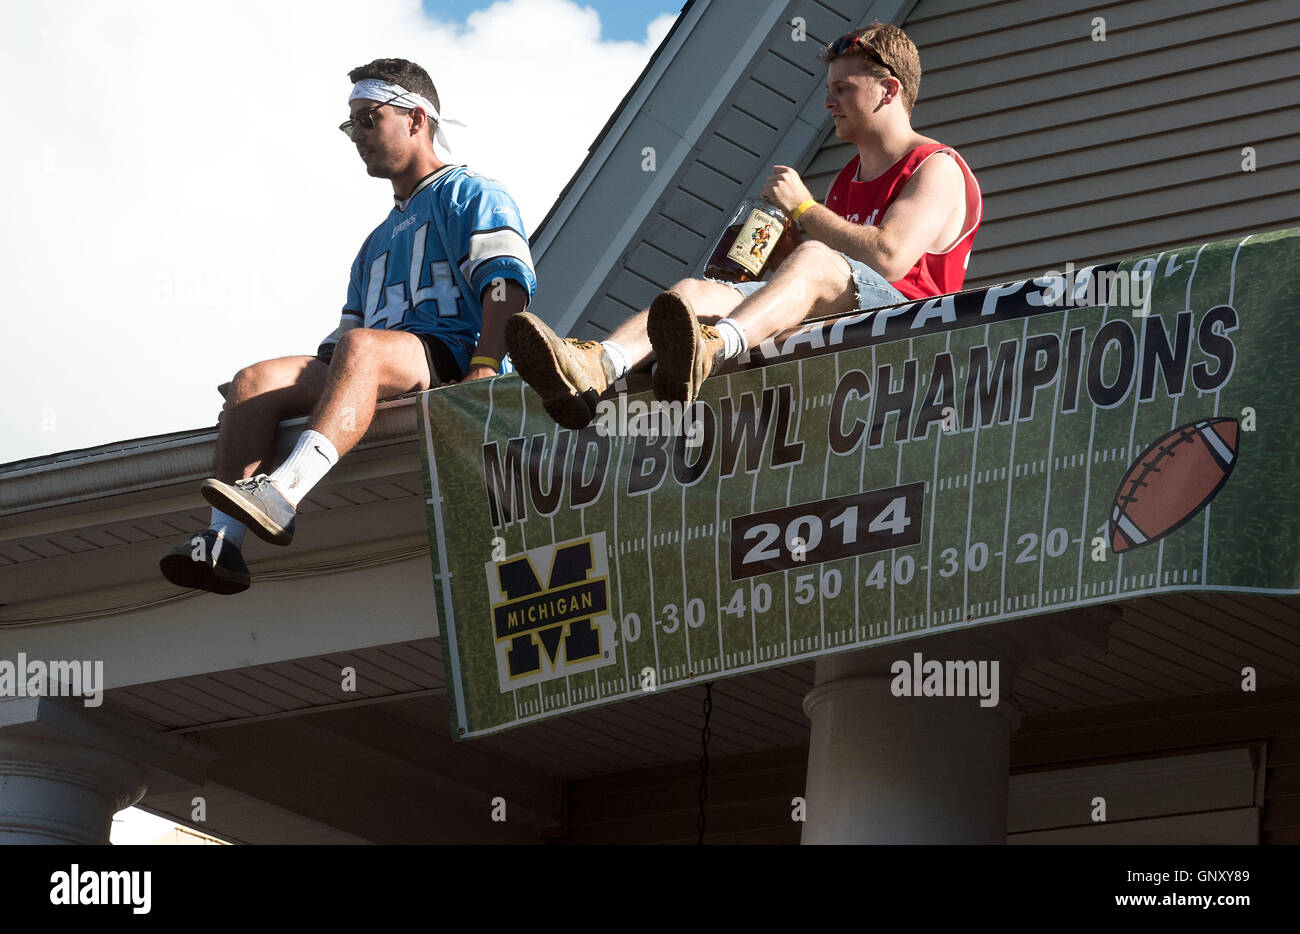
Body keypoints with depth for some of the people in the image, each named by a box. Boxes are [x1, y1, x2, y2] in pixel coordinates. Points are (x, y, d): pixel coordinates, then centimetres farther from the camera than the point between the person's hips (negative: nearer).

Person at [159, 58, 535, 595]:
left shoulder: (471, 196, 15)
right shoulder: (379, 241, 40)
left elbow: (506, 283, -3)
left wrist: (483, 367, -20)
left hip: (447, 355, -7)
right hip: (374, 369, 7)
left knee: (360, 349, -39)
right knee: (254, 382, -18)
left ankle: (285, 493, -63)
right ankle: (222, 541, -37)